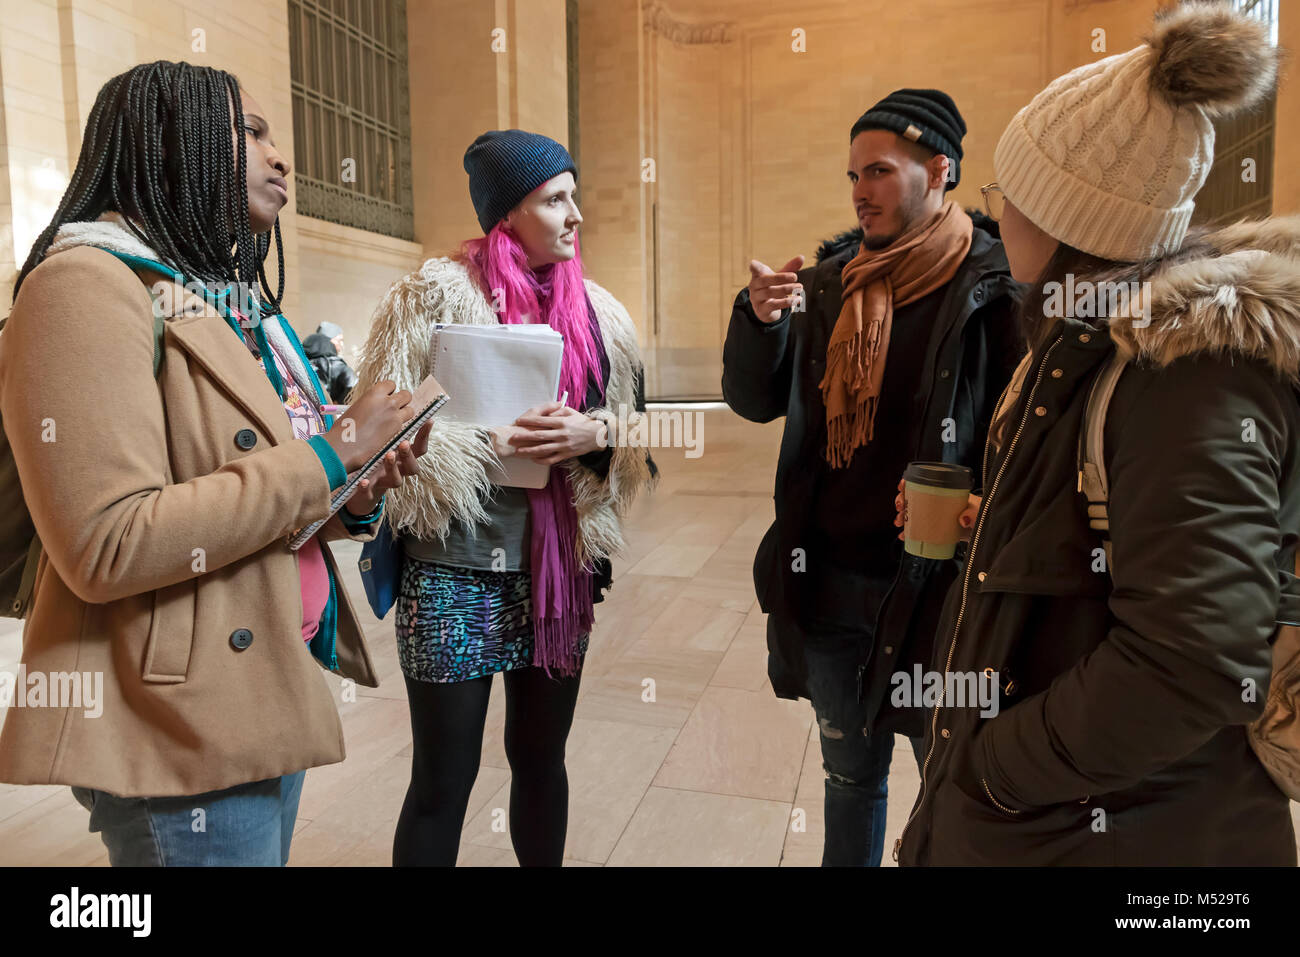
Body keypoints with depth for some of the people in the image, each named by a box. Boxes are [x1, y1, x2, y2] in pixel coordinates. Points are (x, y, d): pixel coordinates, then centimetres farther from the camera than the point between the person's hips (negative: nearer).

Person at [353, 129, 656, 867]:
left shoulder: (598, 310, 7)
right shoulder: (435, 296, -6)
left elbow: (641, 430, 9)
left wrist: (594, 432, -11)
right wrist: (491, 441, -18)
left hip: (560, 570, 5)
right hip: (457, 572, -4)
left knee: (542, 760, 18)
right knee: (444, 777, 6)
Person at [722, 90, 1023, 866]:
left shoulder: (993, 286, -8)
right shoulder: (829, 278, 5)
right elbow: (755, 402, 4)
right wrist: (760, 319, -13)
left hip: (936, 587, -4)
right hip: (828, 582, 4)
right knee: (850, 774, 22)